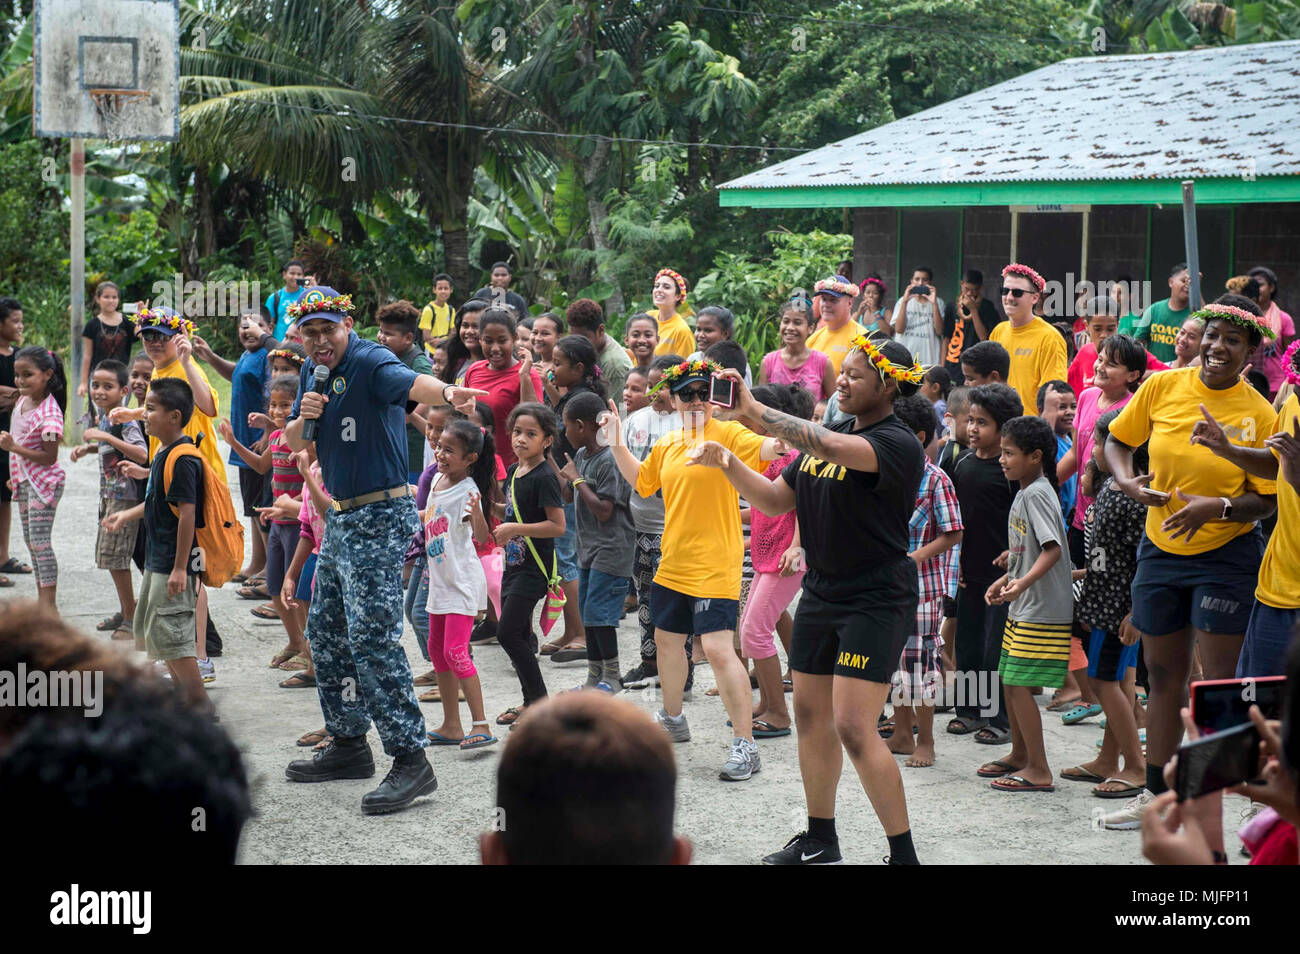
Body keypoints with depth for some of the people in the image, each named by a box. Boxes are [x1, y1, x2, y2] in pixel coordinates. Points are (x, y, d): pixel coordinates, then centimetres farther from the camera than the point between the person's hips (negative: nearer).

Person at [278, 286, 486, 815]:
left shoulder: (370, 362, -16)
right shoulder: (312, 371, 11)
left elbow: (411, 383, -38)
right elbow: (293, 444, 15)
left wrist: (447, 392, -61)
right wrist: (303, 418, -8)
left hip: (380, 518, -10)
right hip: (341, 518, 10)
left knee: (372, 637, -15)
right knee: (325, 632, 16)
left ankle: (410, 760, -13)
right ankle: (348, 746, 28)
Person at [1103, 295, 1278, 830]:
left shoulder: (1259, 414, -11)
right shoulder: (1162, 388, -4)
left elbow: (1267, 500, -9)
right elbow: (1117, 441, 9)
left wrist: (1217, 508, -26)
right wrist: (1128, 483, -10)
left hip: (1225, 557, -4)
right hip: (1160, 550, 4)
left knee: (1219, 685, -4)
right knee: (1163, 676, 14)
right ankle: (1156, 796, 26)